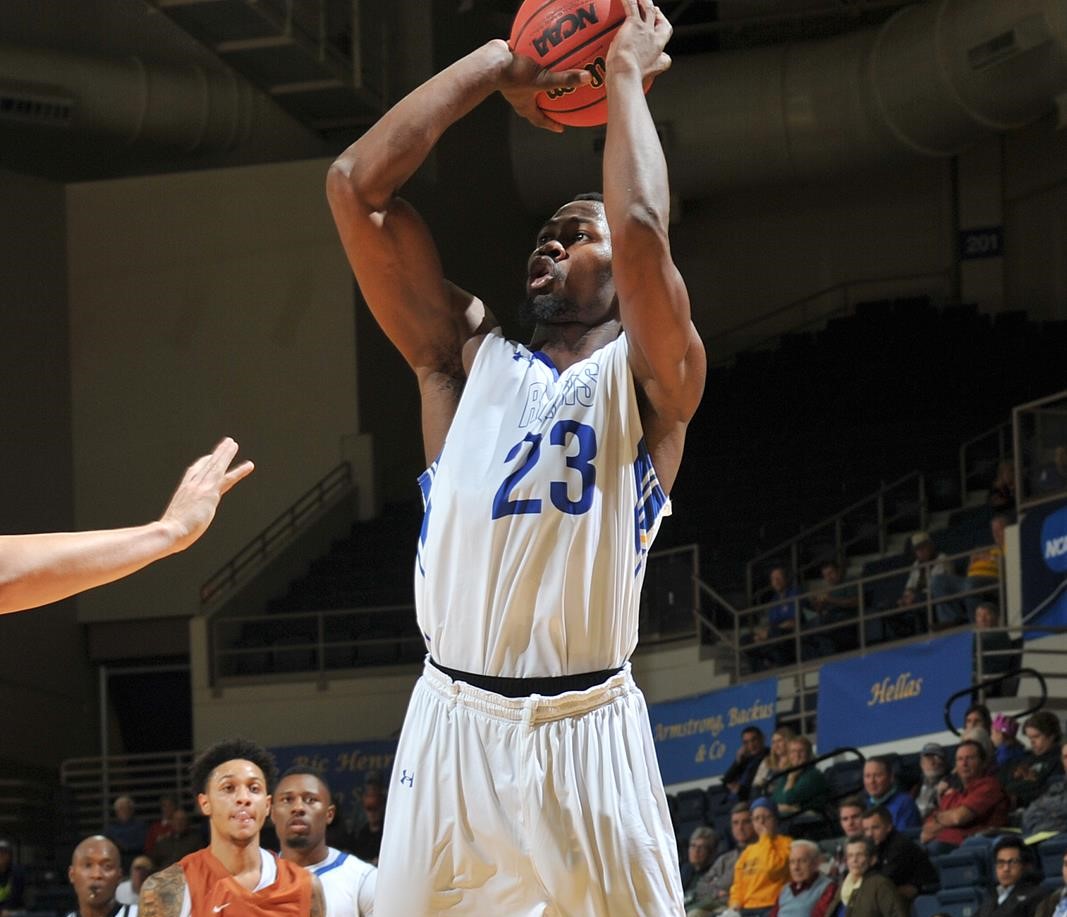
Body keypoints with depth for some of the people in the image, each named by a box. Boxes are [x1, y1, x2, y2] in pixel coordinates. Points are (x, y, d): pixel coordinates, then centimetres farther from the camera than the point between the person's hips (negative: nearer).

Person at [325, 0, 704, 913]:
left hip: (588, 734, -3)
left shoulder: (648, 382, 3)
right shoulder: (469, 359, 12)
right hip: (451, 729, 3)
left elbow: (642, 229, -18)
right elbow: (356, 186, 5)